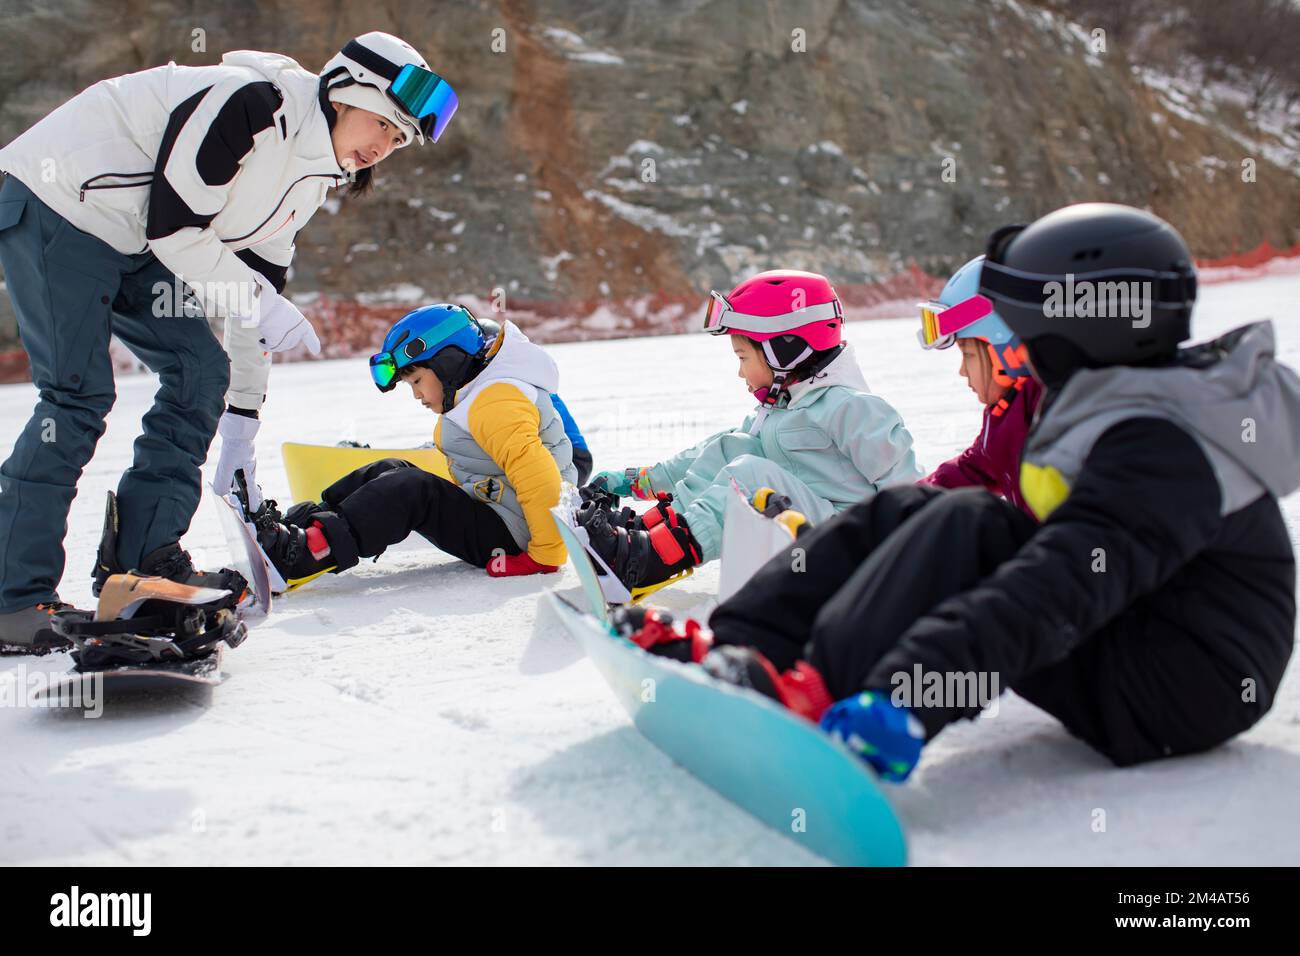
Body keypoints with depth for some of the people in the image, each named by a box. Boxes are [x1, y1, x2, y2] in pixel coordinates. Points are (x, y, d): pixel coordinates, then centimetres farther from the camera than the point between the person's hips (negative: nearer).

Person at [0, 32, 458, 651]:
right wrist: (266, 306, -22)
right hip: (54, 206, -9)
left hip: (126, 243, 9)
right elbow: (171, 227, -23)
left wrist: (239, 436, 9)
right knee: (79, 392, -15)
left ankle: (143, 557, 3)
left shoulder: (308, 178, 6)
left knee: (201, 371, 0)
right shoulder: (248, 105, -23)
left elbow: (259, 283, 10)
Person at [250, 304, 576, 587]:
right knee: (391, 471, 4)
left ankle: (302, 554, -32)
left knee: (411, 490, -25)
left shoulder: (494, 402, -21)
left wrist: (545, 557, -28)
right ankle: (295, 525, -4)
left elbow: (540, 480, -30)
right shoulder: (475, 396, 15)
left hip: (508, 537, -11)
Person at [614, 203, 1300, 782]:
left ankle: (818, 701, -40)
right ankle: (734, 649, -14)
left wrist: (904, 695, -48)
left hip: (1179, 687, -10)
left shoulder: (1157, 450, -24)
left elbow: (1058, 590, -38)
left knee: (965, 526, -29)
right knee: (898, 512, -4)